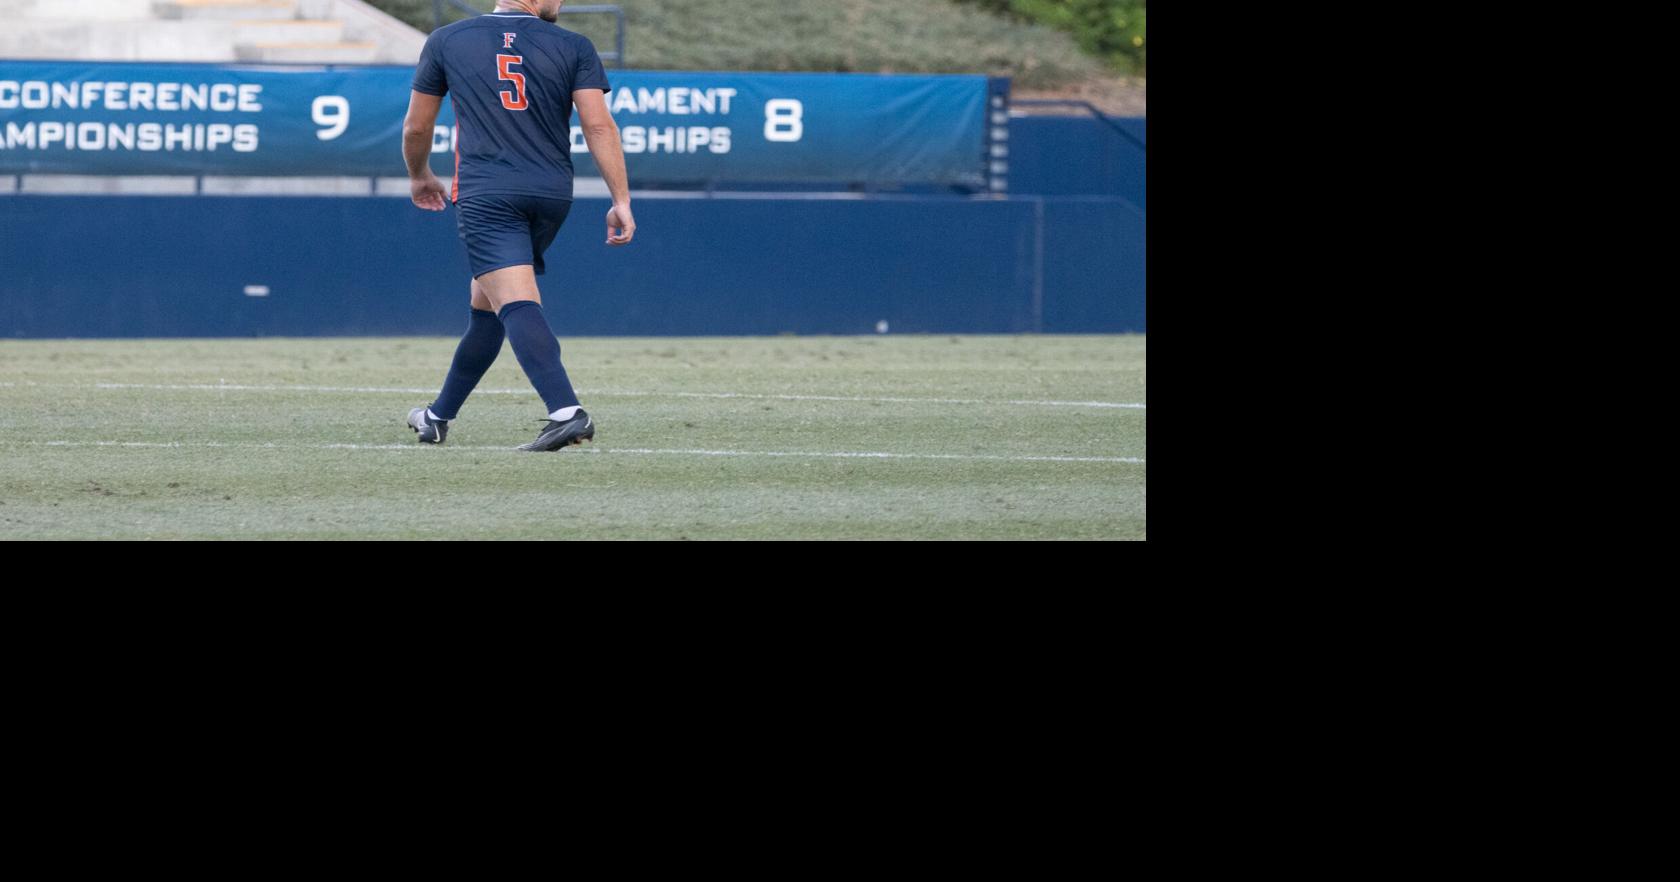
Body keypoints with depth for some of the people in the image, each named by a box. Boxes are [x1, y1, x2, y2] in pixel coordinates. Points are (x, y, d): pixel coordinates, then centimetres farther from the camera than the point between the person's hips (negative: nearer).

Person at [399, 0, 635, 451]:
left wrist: (420, 176, 36)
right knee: (487, 302, 19)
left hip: (485, 193, -3)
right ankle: (440, 416, 31)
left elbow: (415, 129, 17)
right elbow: (599, 126, -4)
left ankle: (566, 411, -35)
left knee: (517, 304, -16)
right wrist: (621, 200, -5)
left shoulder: (446, 41, 8)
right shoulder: (574, 47, 6)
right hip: (552, 194, 3)